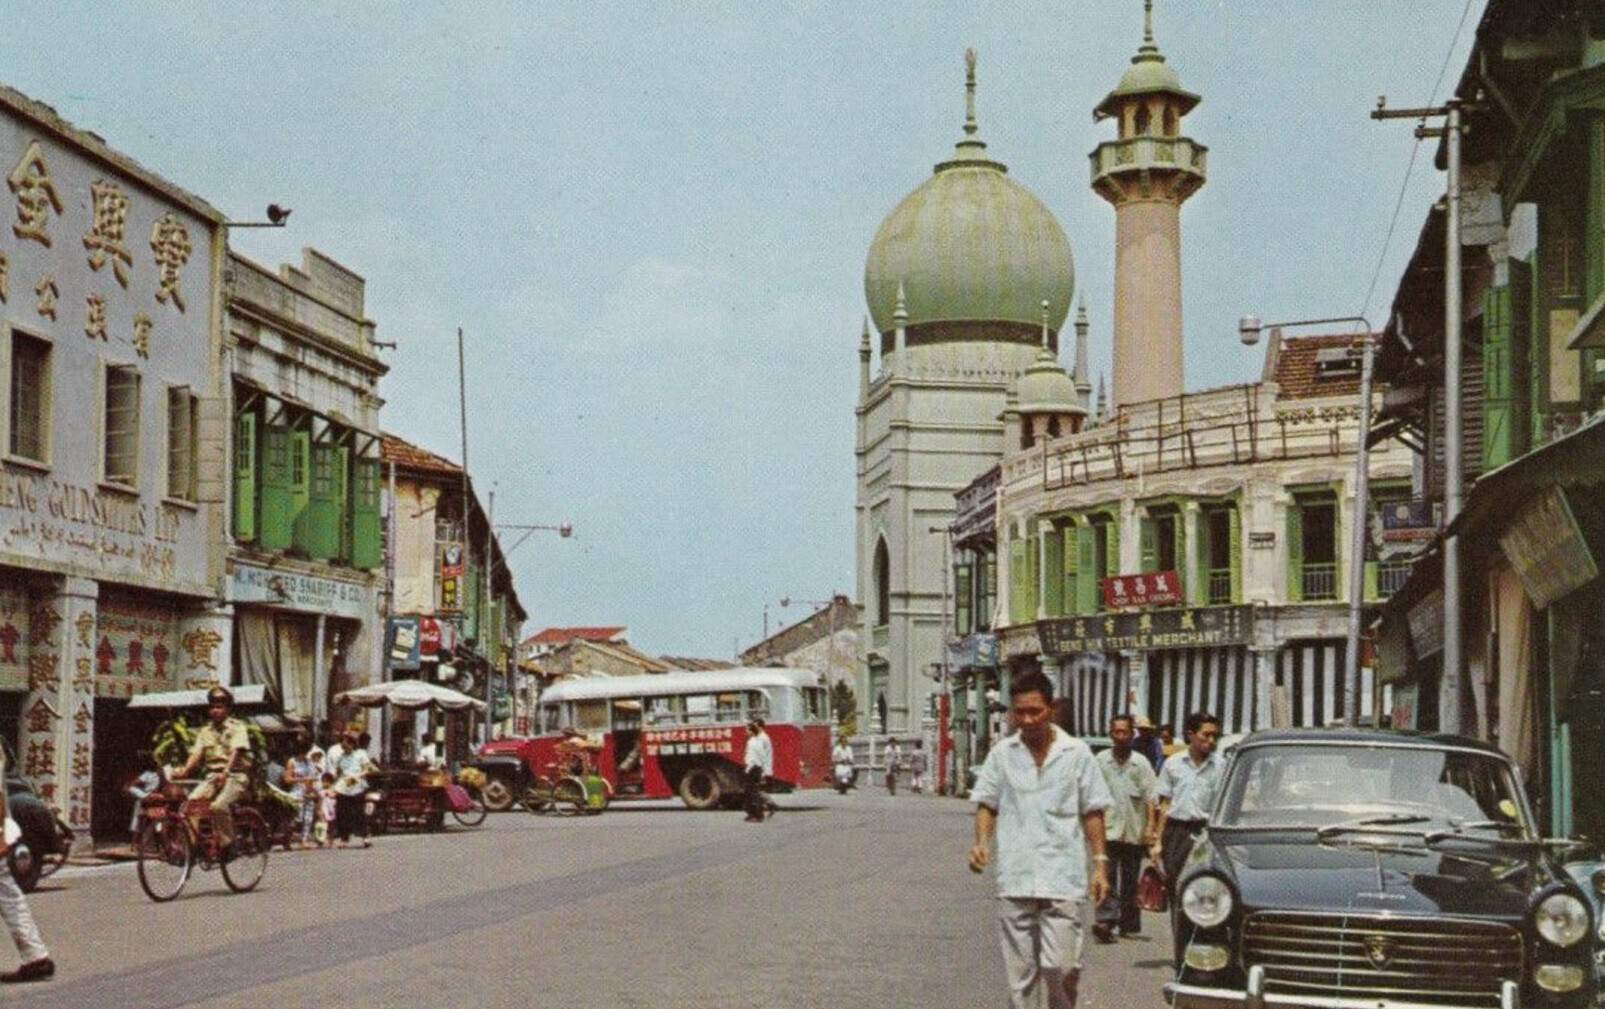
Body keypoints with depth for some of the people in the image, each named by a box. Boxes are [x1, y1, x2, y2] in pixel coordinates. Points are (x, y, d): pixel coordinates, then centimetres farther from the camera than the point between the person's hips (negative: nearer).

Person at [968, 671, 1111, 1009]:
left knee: (1060, 966, -9)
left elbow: (1092, 813, 7)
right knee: (1018, 971, 5)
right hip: (1014, 879, 2)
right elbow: (986, 804, 11)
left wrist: (1099, 864, 1)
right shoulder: (1002, 753, 7)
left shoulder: (1076, 753, 3)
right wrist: (981, 842, -7)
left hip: (1063, 879, -2)